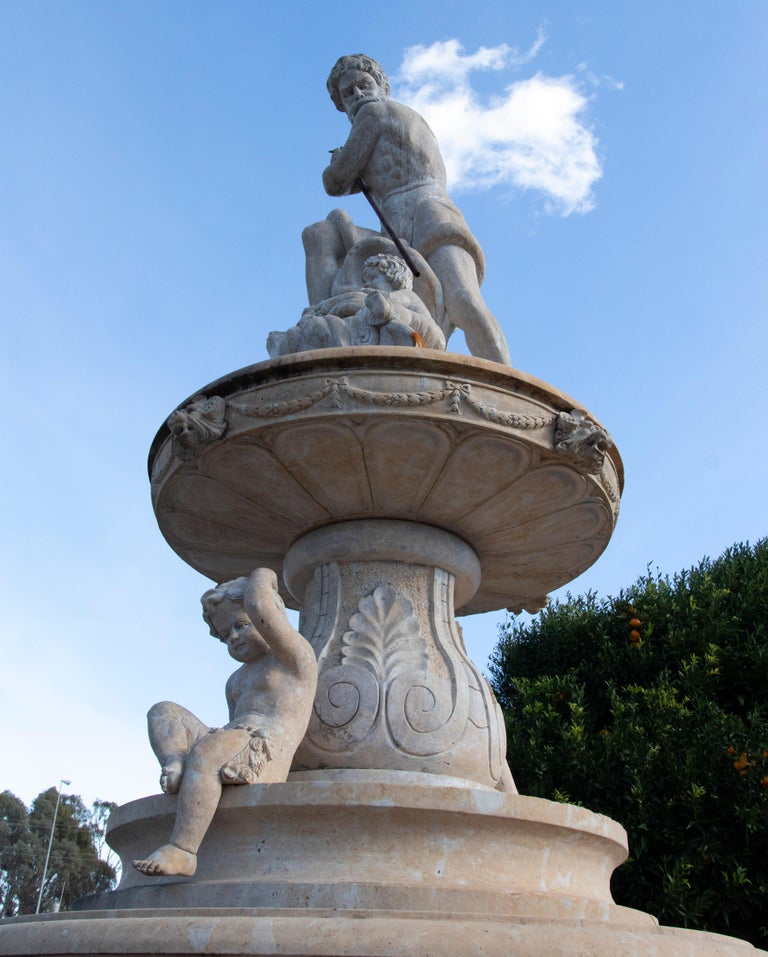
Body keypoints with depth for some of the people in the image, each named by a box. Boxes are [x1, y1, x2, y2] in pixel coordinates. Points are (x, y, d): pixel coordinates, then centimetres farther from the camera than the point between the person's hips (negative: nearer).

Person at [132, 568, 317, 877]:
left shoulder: (296, 656, 3)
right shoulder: (236, 681, 30)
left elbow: (259, 607, -14)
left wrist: (263, 576, 6)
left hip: (265, 758, -9)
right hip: (234, 752, 9)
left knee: (209, 749, -37)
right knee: (163, 712, 4)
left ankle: (181, 851, -38)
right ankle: (175, 766, -26)